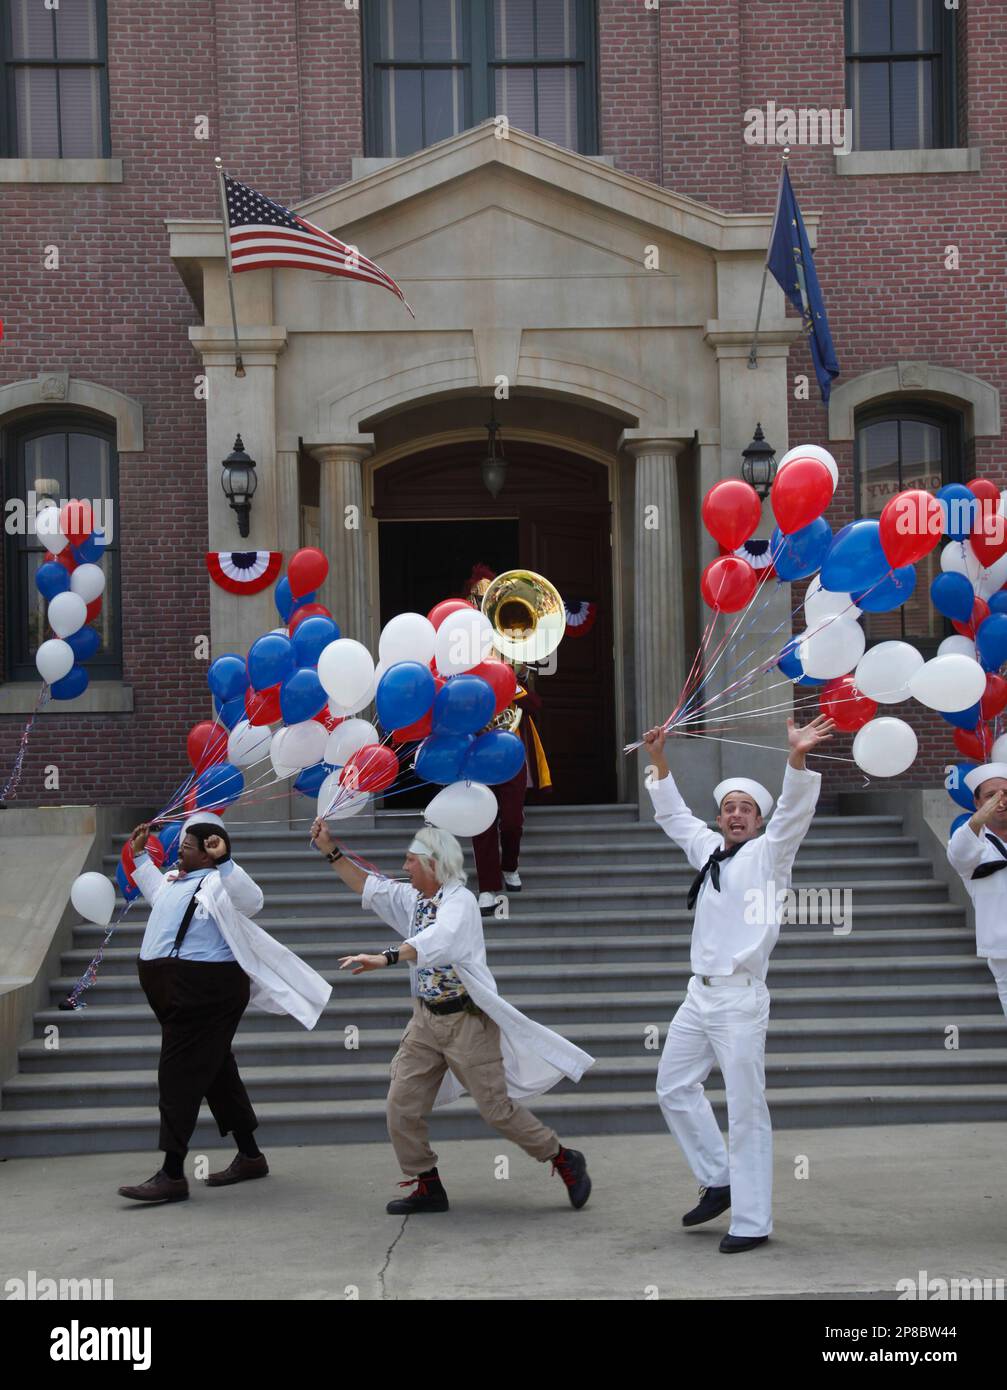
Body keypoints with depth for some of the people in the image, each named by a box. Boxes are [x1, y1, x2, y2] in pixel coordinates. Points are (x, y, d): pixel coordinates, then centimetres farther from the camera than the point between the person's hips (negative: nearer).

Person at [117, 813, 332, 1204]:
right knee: (215, 1072, 15)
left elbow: (252, 899, -33)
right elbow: (155, 890, 40)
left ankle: (172, 1175, -10)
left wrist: (223, 861, -40)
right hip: (172, 991, 10)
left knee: (179, 1076, -11)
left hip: (204, 992, -10)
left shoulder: (218, 883, -12)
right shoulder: (176, 880, 17)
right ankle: (249, 1156, 25)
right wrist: (140, 855, 40)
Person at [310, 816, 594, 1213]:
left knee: (497, 1109, -4)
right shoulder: (414, 899, 8)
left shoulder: (460, 901, -17)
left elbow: (436, 941, -36)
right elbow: (369, 886, 19)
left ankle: (566, 1162, 13)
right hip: (427, 1018, 8)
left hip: (466, 1020, -8)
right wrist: (331, 851, 12)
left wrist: (385, 958, -49)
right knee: (402, 1105, 1)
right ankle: (428, 1187, 12)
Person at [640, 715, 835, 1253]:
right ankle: (719, 1181, 27)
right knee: (675, 1087, 14)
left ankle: (753, 1222, -3)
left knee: (745, 1109, -7)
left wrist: (797, 758, -36)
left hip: (739, 997, -8)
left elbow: (794, 811, -20)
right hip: (700, 992, 8)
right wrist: (659, 761, 26)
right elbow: (674, 816, 30)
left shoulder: (768, 852, -3)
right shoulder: (710, 849, 16)